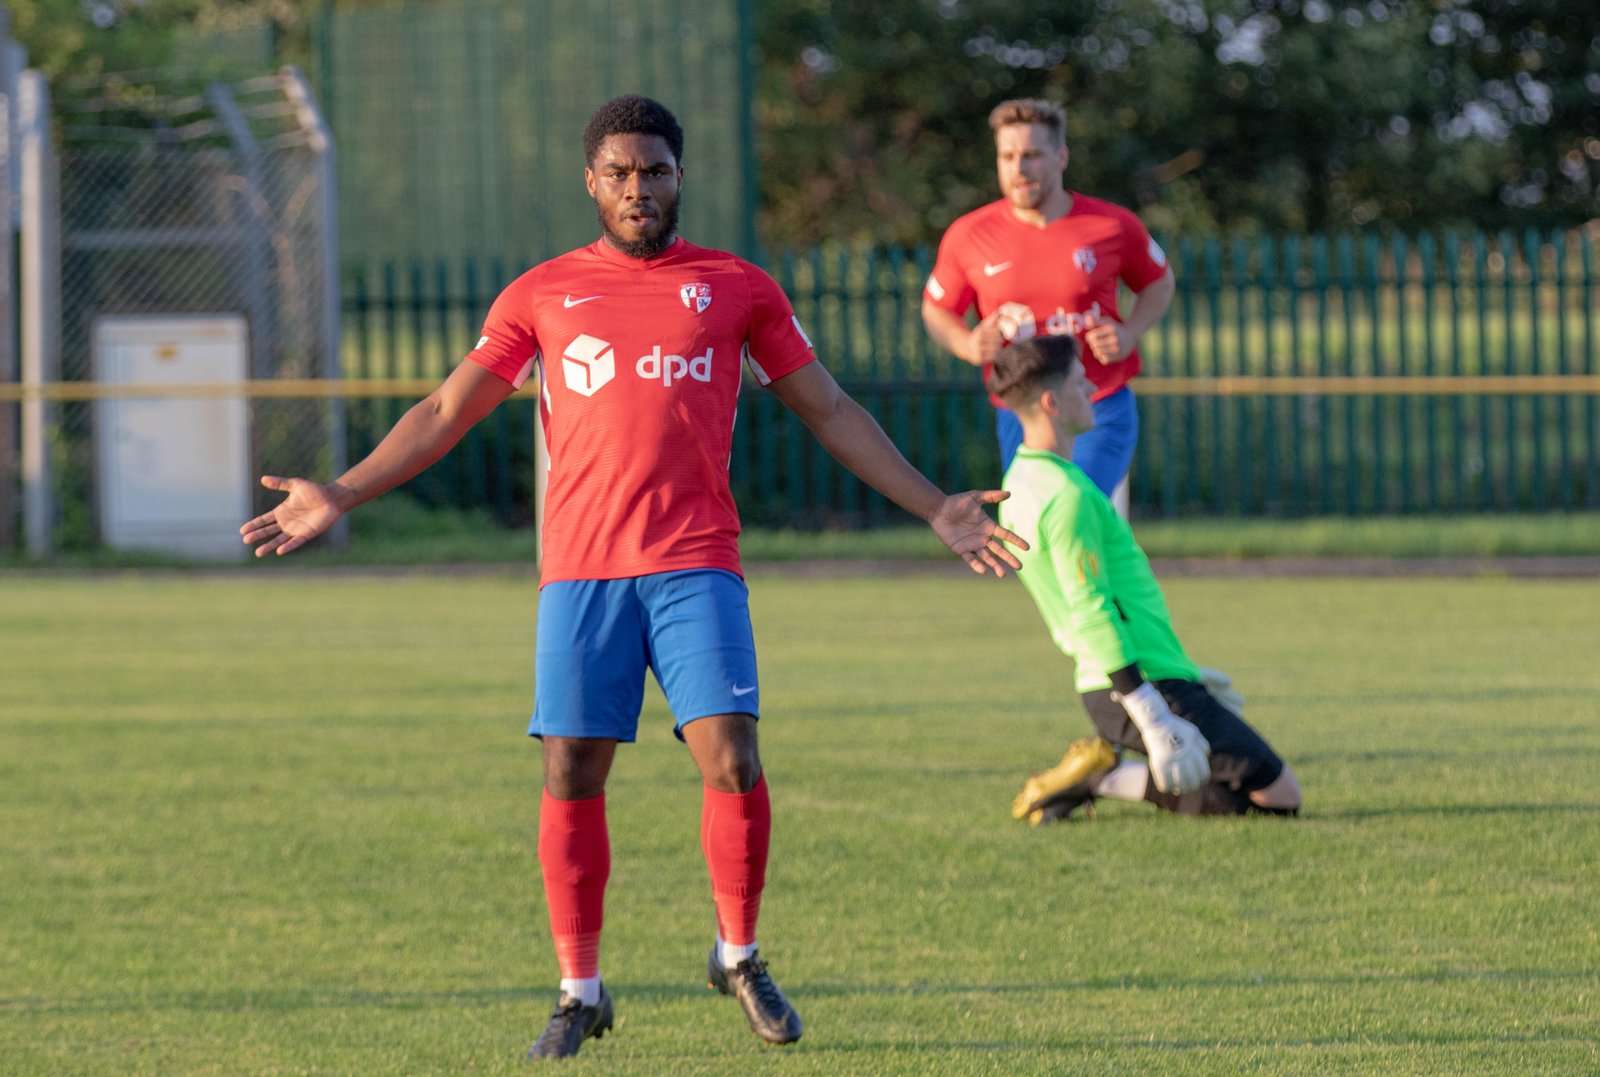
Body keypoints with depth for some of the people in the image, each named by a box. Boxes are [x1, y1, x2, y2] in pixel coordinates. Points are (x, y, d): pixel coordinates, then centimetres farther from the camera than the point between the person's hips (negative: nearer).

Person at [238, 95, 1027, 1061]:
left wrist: (936, 509, 8)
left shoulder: (738, 288, 10)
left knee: (732, 762, -13)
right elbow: (446, 413, 13)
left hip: (696, 564, -1)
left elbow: (831, 412, 14)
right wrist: (343, 495, 4)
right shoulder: (542, 295, 11)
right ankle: (579, 991, 11)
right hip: (579, 570, 1)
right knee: (572, 777, -1)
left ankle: (740, 955, 8)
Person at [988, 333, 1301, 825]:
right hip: (1151, 686, -10)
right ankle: (1104, 778, -11)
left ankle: (1097, 774, 4)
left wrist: (1181, 672, 26)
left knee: (1233, 797, 17)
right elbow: (1092, 614, -23)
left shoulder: (1020, 485, 13)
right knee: (1280, 797, -7)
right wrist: (1157, 721, -25)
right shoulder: (1068, 495, -18)